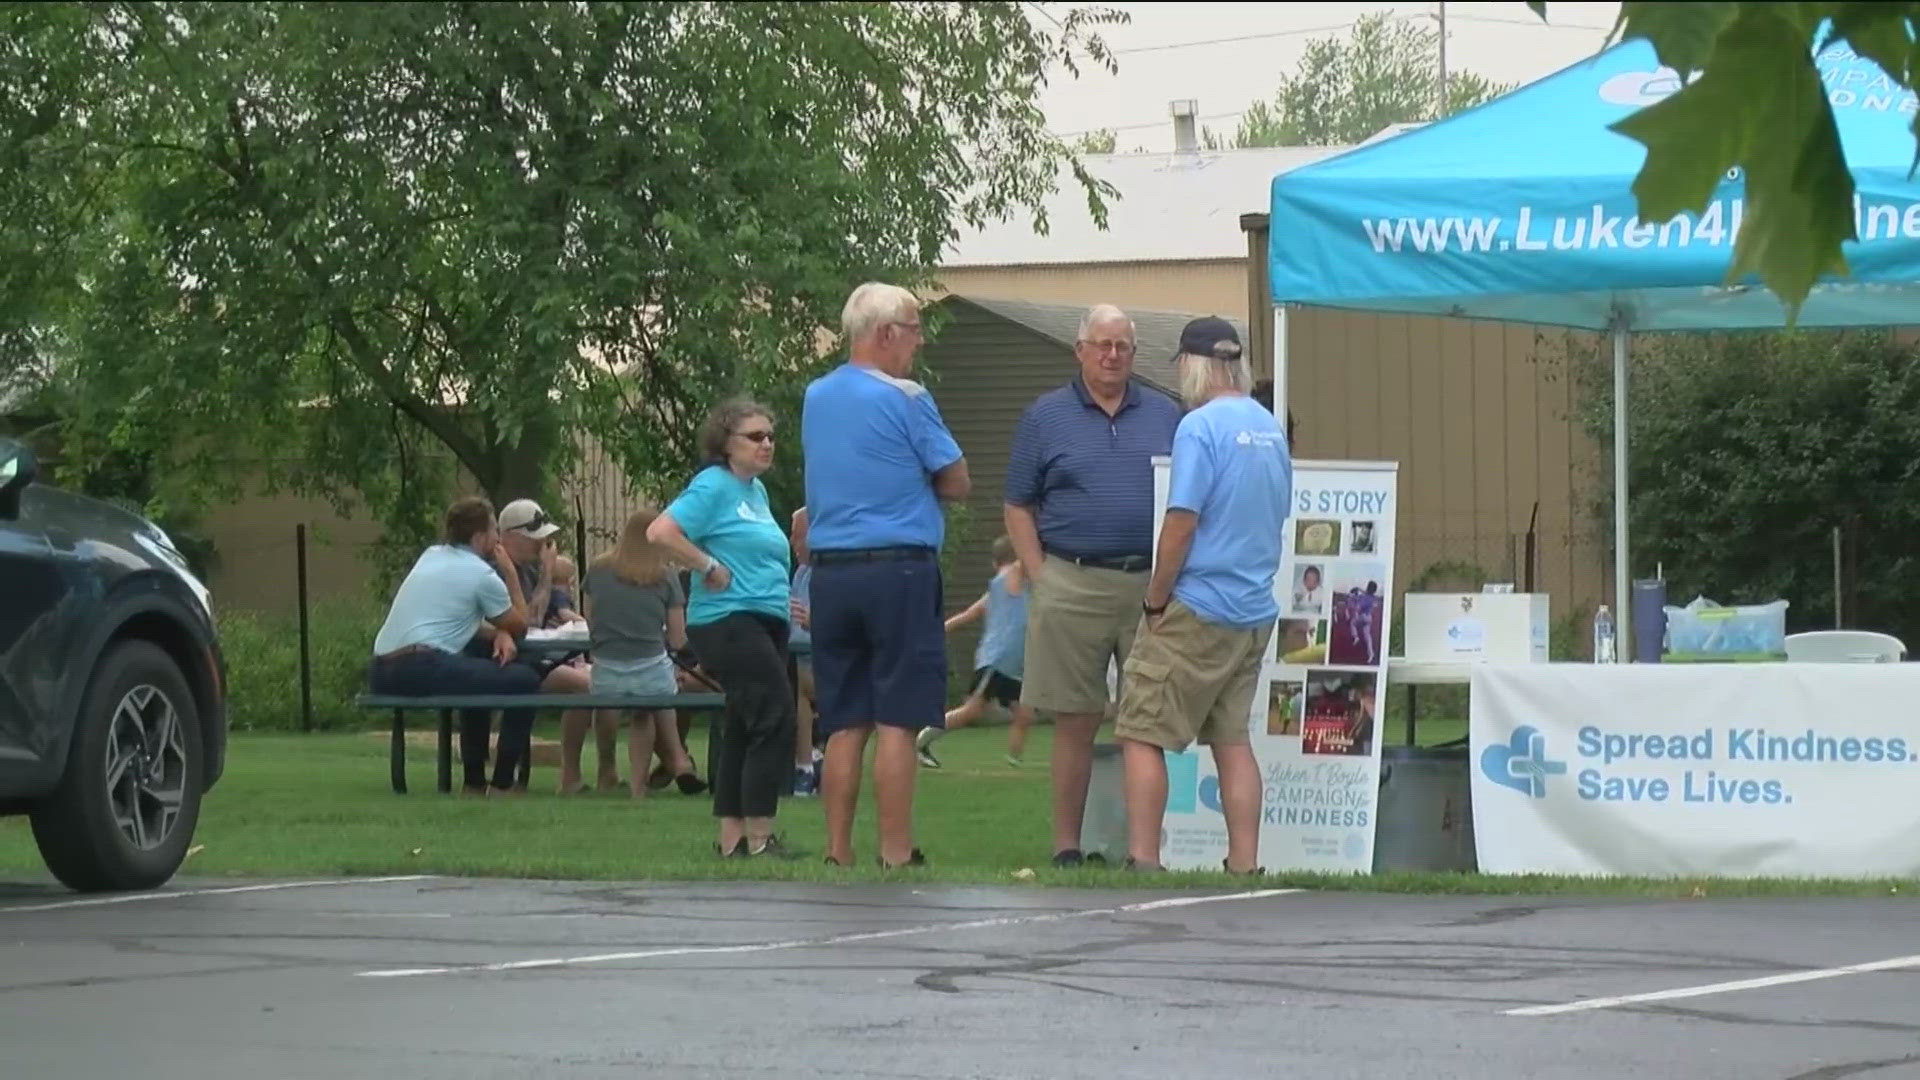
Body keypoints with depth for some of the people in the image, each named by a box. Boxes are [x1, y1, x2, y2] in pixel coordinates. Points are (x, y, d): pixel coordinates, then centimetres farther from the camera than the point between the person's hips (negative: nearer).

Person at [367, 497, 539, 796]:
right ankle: (503, 783, 0)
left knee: (480, 673, 33)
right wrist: (510, 572, 17)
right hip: (421, 668, -9)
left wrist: (497, 633, 13)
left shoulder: (431, 556, 22)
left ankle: (474, 781, 31)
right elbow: (519, 624, 11)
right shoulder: (482, 574, -2)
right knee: (525, 680, -1)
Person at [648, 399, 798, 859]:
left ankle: (733, 838, 13)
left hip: (764, 622, 9)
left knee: (742, 729, 10)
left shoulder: (757, 491, 18)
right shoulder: (713, 486, -9)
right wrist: (710, 568, -16)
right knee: (776, 719, -14)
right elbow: (660, 532, -20)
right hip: (729, 621, -9)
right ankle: (759, 838, -13)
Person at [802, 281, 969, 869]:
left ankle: (839, 854, 8)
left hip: (829, 572, 6)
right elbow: (956, 483, -2)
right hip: (899, 570, -6)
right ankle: (896, 854, -6)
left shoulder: (815, 398, 13)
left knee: (843, 726, 9)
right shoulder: (905, 399, -8)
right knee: (898, 721, -4)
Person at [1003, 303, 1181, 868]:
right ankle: (1066, 844, 6)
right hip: (1074, 584, -2)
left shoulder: (1164, 415, 12)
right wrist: (1041, 579, -3)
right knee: (1075, 723, 2)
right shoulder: (1046, 417, 7)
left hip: (1152, 584, 2)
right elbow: (1018, 507, 7)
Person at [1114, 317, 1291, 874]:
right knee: (1232, 738, 11)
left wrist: (1155, 601, -8)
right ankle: (1244, 864, 7)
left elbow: (1182, 522, -17)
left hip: (1197, 607, -8)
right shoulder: (1271, 428, 11)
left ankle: (1143, 858, -8)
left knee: (1142, 733, -2)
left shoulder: (1201, 426, -13)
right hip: (1256, 611, 8)